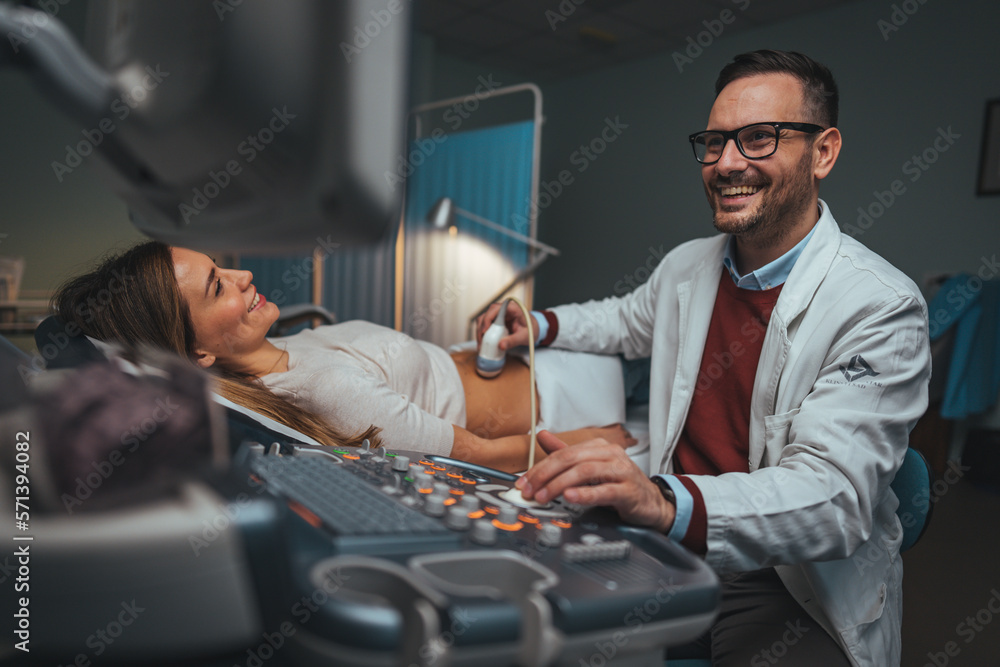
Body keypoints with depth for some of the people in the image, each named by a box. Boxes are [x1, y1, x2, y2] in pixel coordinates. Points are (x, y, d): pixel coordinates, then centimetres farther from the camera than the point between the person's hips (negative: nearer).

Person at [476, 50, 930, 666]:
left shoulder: (881, 307, -15)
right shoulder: (685, 266, 5)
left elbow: (833, 499, -26)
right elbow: (630, 320, 28)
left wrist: (671, 503, -43)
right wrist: (541, 326, 10)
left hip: (794, 593, -4)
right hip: (674, 548, 5)